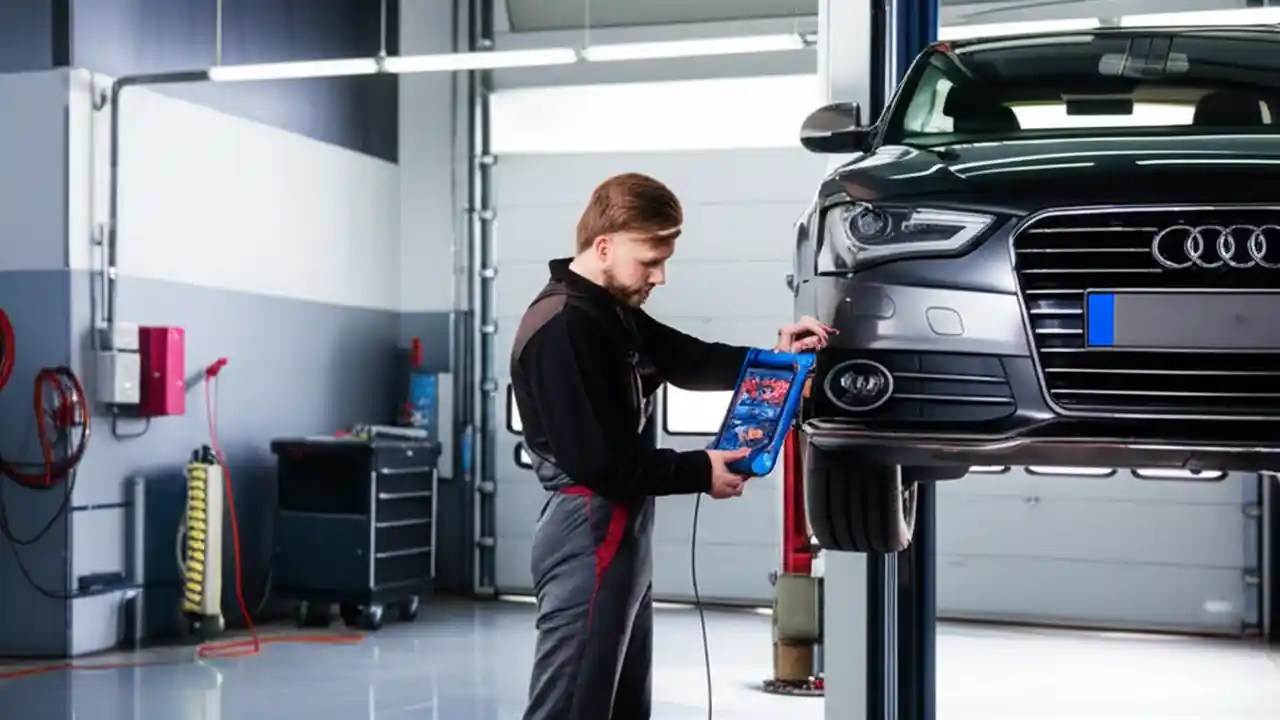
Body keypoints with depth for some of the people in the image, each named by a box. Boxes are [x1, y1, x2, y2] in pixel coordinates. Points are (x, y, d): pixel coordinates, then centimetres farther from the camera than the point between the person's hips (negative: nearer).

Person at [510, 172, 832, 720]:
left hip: (622, 530, 11)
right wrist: (699, 473, -14)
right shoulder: (561, 328, -19)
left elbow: (691, 361, 20)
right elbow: (594, 458, -23)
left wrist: (773, 357, 3)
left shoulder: (614, 311, 13)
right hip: (589, 535, -11)